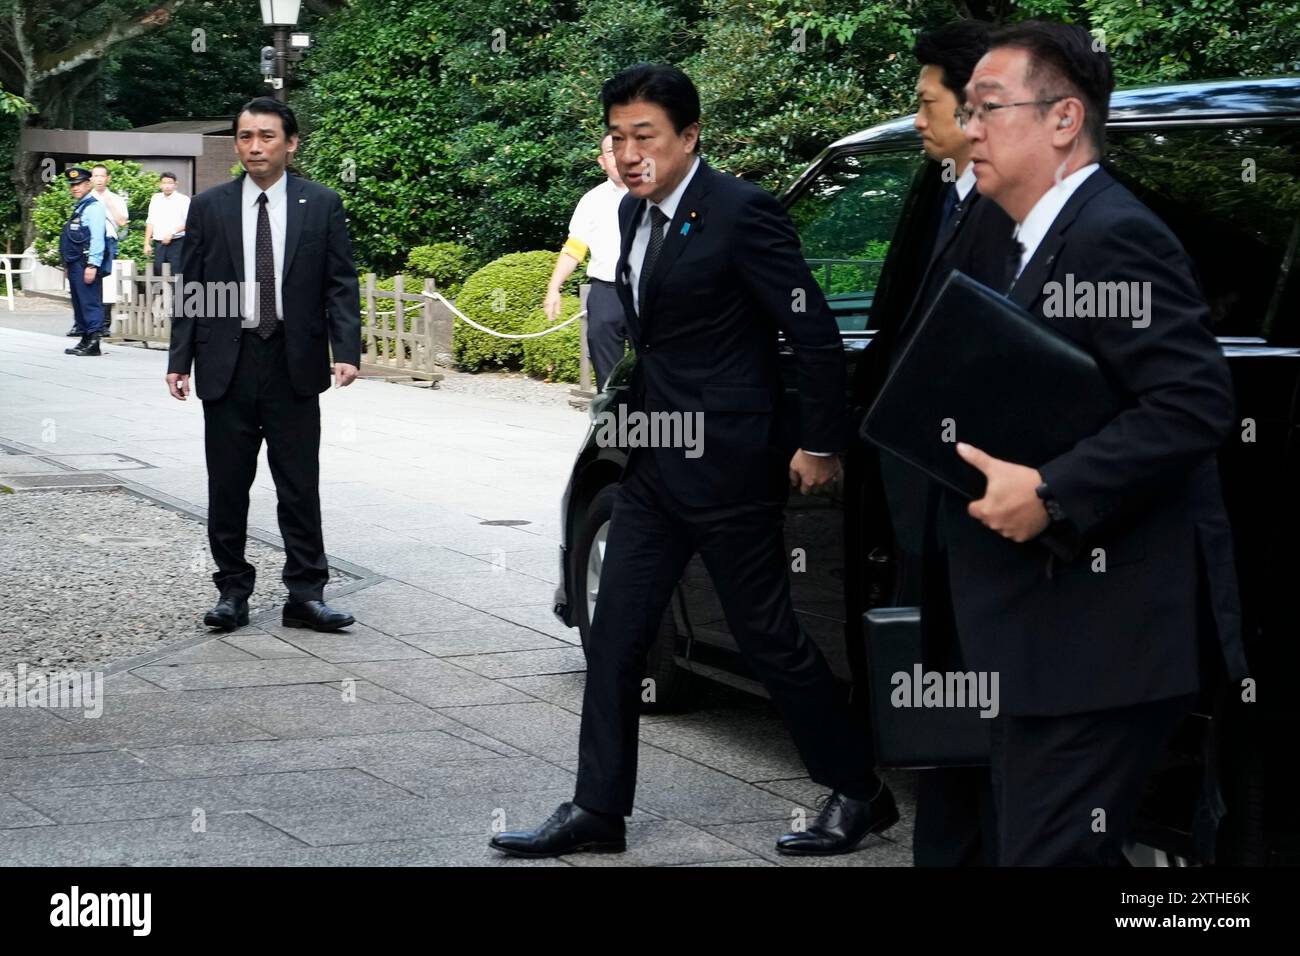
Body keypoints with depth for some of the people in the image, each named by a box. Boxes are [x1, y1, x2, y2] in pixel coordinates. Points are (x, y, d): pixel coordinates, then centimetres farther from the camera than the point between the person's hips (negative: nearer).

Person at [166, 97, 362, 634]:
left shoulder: (322, 206, 2)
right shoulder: (209, 207, 5)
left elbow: (341, 285, 1)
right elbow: (190, 287, 6)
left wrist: (346, 350, -11)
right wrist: (180, 360, 0)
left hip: (294, 366, -1)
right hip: (227, 363, 1)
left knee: (300, 487, 2)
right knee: (227, 486, 6)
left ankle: (306, 594, 8)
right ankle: (232, 591, 16)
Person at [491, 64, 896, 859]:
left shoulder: (742, 213, -16)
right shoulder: (634, 213, 9)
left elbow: (818, 337, -14)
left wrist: (820, 446, -10)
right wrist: (634, 411, 12)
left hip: (728, 467, -8)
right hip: (654, 465, 8)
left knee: (770, 637, 1)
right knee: (614, 638, 7)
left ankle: (860, 793, 16)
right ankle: (598, 811, 16)